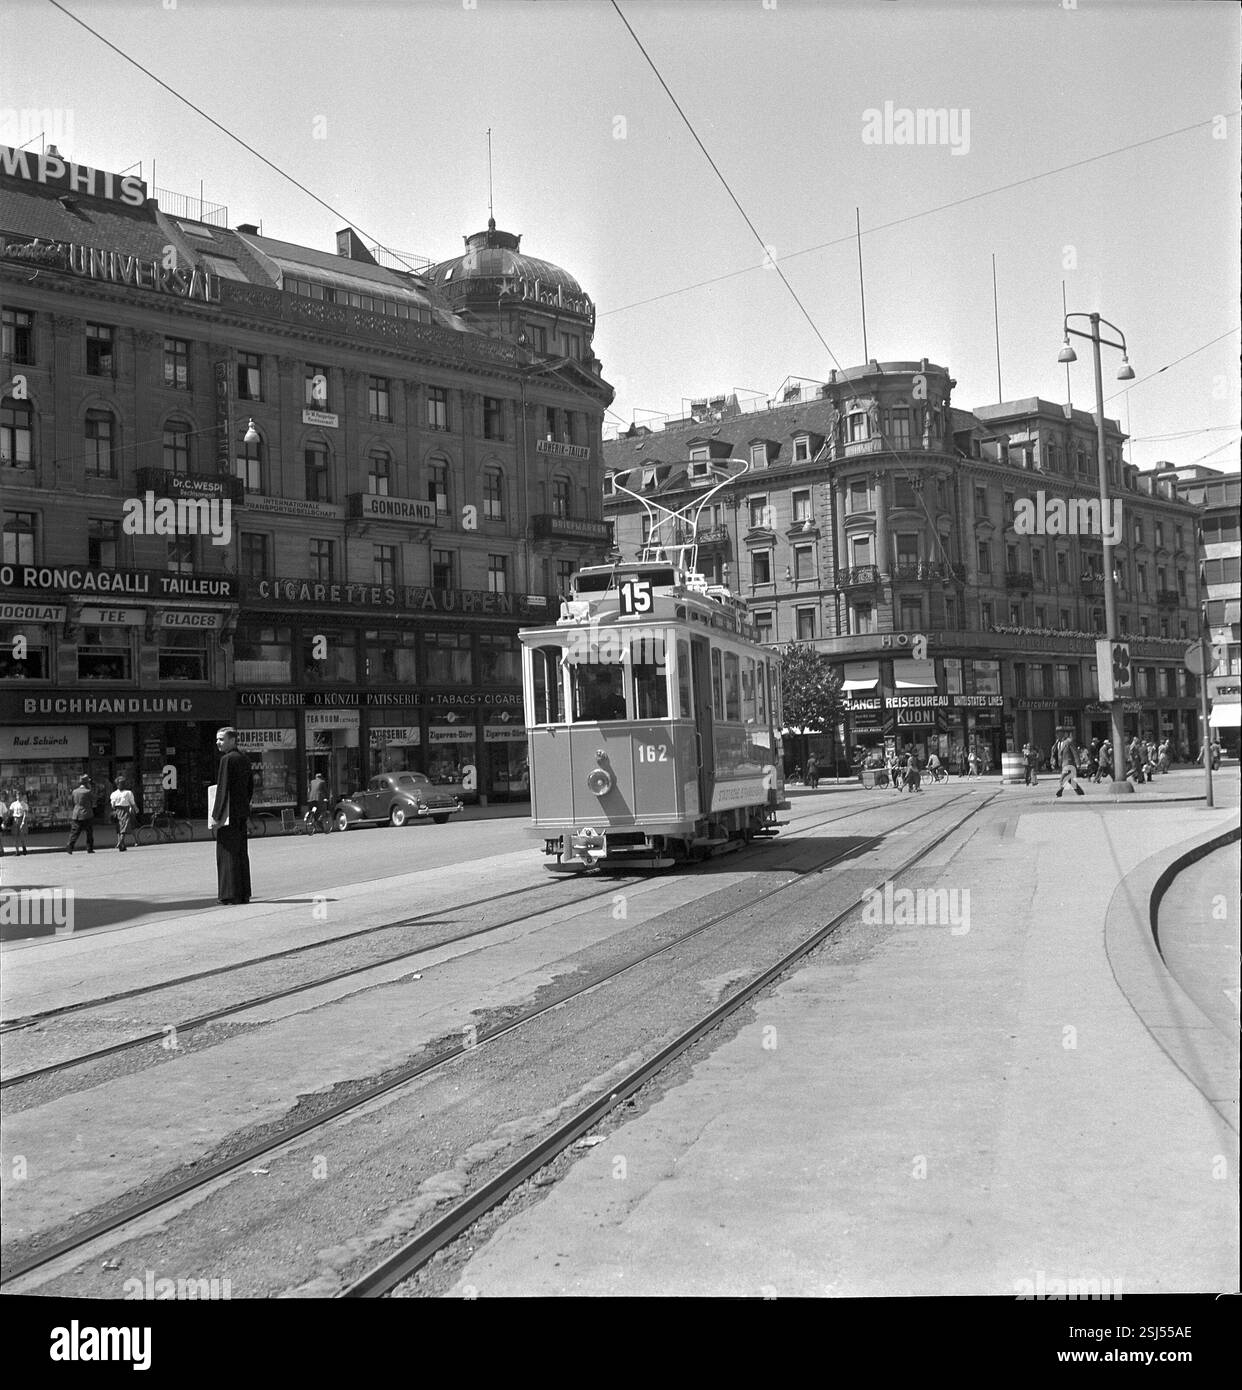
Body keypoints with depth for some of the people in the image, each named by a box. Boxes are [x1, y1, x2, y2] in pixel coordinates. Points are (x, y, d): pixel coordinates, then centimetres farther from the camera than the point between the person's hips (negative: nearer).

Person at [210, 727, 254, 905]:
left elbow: (223, 789, -18)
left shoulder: (227, 759, -14)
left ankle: (231, 894, -3)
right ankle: (244, 893, 14)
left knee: (228, 852, -4)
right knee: (241, 852, 11)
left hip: (229, 812, -9)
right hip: (242, 812, 9)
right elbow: (251, 785, 17)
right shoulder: (244, 758, 13)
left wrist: (216, 816, -16)